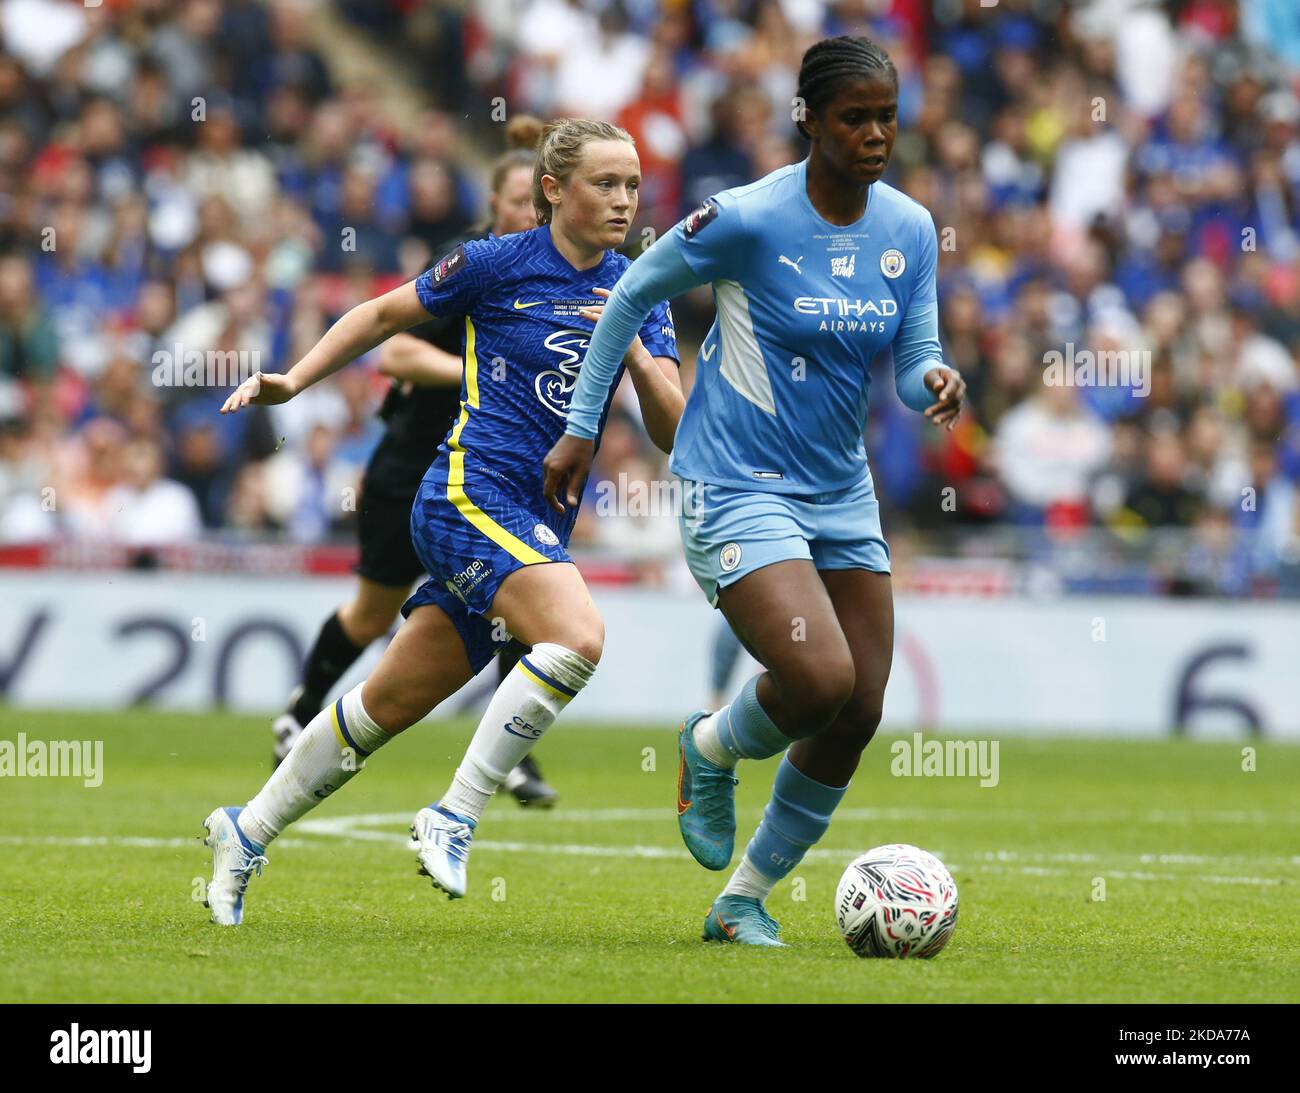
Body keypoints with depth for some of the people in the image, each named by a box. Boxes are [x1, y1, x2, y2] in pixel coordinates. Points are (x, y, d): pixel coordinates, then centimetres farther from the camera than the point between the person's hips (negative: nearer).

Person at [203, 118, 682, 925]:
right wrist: (292, 381, 6)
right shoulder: (497, 264, -3)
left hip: (541, 525, 6)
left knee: (388, 707, 11)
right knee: (578, 638, -29)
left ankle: (247, 833, 26)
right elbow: (388, 315, 10)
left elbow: (673, 432, 6)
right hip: (472, 491, -6)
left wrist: (637, 355, -11)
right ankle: (456, 816, -22)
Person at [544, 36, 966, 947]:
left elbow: (913, 363, 3)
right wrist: (581, 428, 1)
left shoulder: (910, 230, 0)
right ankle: (711, 750, 12)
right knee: (821, 682, -23)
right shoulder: (748, 219, -16)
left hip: (843, 495, 6)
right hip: (739, 490, -6)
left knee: (857, 716, 3)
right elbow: (633, 295, -3)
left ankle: (746, 900, 20)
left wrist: (935, 384, -22)